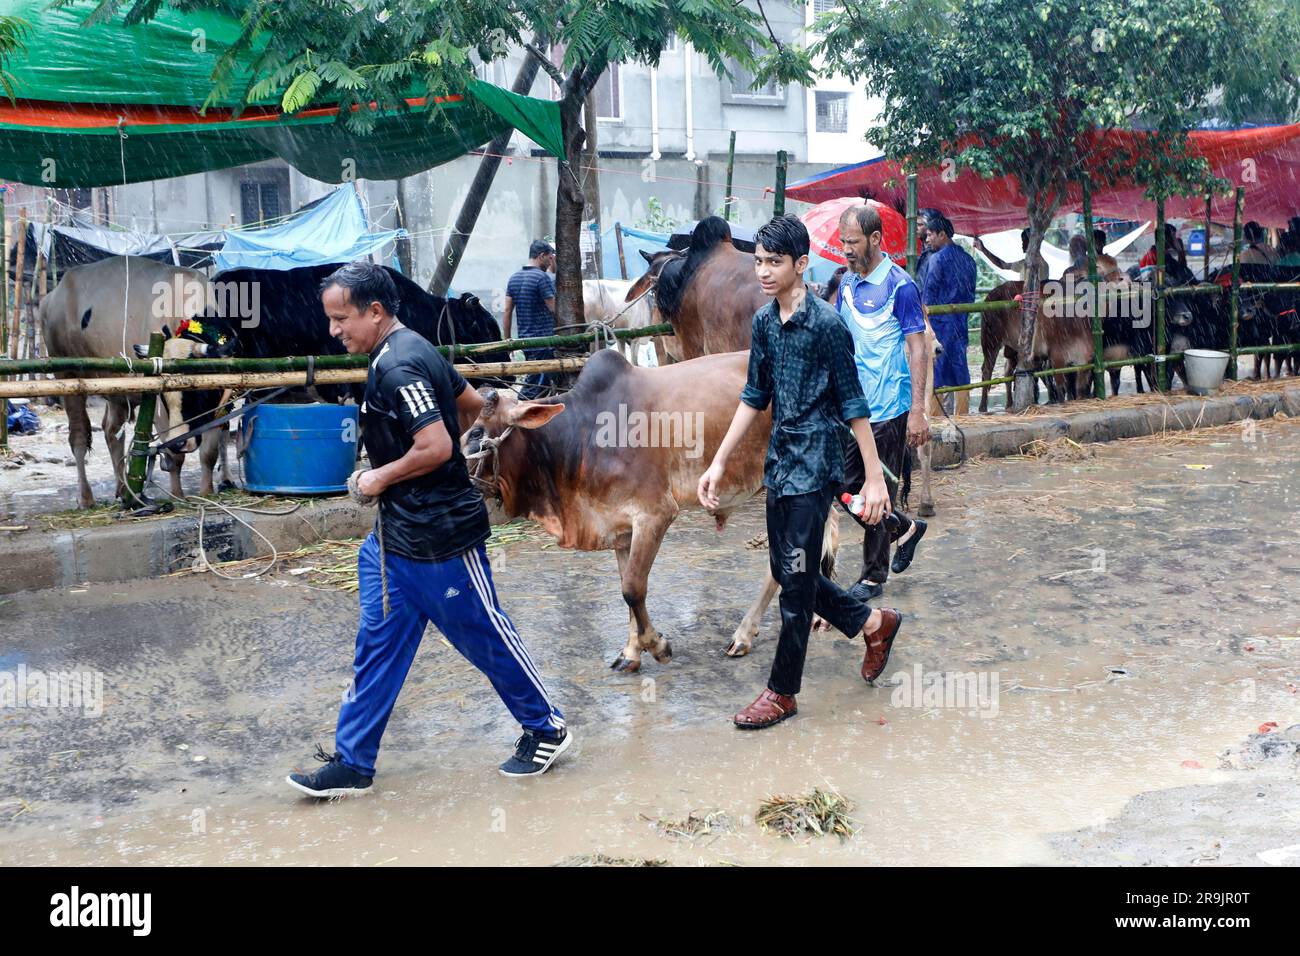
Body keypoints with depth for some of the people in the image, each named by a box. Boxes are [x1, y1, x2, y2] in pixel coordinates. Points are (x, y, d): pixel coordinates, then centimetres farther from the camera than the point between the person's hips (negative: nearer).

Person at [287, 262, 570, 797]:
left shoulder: (399, 367, -21)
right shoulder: (412, 352, 10)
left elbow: (436, 447, -28)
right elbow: (471, 404, 20)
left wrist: (381, 477, -13)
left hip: (439, 537, -10)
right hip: (396, 532, 10)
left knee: (486, 636, 5)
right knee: (377, 643, 9)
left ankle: (546, 728, 23)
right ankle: (352, 763, 15)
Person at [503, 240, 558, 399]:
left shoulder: (514, 278, 11)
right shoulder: (543, 277, -12)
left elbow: (507, 312, 10)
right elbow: (555, 310, -12)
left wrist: (507, 340, 14)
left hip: (524, 338, 8)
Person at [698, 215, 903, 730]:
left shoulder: (826, 323, -15)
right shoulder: (764, 321, 6)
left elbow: (853, 404, -13)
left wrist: (874, 478, -13)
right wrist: (719, 463, 11)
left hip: (814, 467, -8)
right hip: (779, 463, 8)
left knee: (797, 579, -1)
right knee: (786, 570, 15)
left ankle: (782, 691, 12)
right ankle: (874, 623, 35)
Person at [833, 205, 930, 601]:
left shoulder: (899, 286, -12)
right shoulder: (847, 283, 9)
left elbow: (918, 349, -12)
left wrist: (918, 411, -16)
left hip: (888, 409, -7)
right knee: (847, 489, 11)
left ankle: (874, 576, 15)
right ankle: (906, 528, 34)